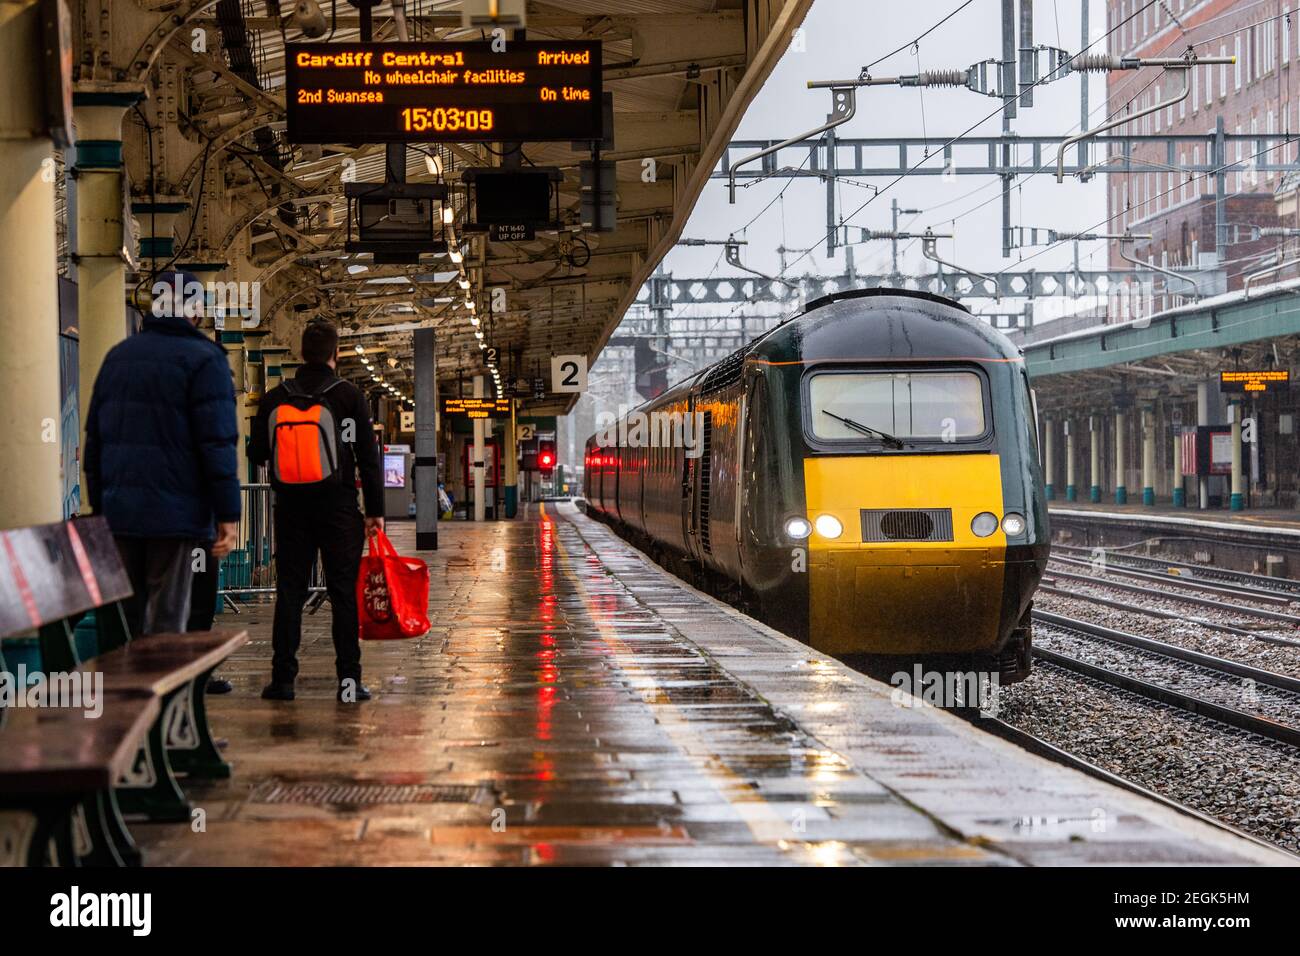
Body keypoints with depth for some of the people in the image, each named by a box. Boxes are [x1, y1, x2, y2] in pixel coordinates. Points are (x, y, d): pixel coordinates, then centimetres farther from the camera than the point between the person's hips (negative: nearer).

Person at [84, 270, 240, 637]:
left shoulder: (118, 355, 14)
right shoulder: (203, 358, -6)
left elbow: (94, 438, 17)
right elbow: (218, 443, -12)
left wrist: (98, 504, 20)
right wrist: (228, 514, -10)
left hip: (118, 511, 6)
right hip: (176, 511, -6)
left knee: (123, 618, 11)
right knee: (167, 620, -3)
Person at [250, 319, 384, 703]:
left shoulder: (275, 398, 3)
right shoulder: (350, 396, -4)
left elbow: (256, 453, 10)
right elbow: (369, 458, -5)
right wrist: (375, 510, 0)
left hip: (291, 508, 2)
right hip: (338, 507, -2)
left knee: (289, 592, 6)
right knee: (344, 594, 1)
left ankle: (282, 678, 3)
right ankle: (349, 681, -1)